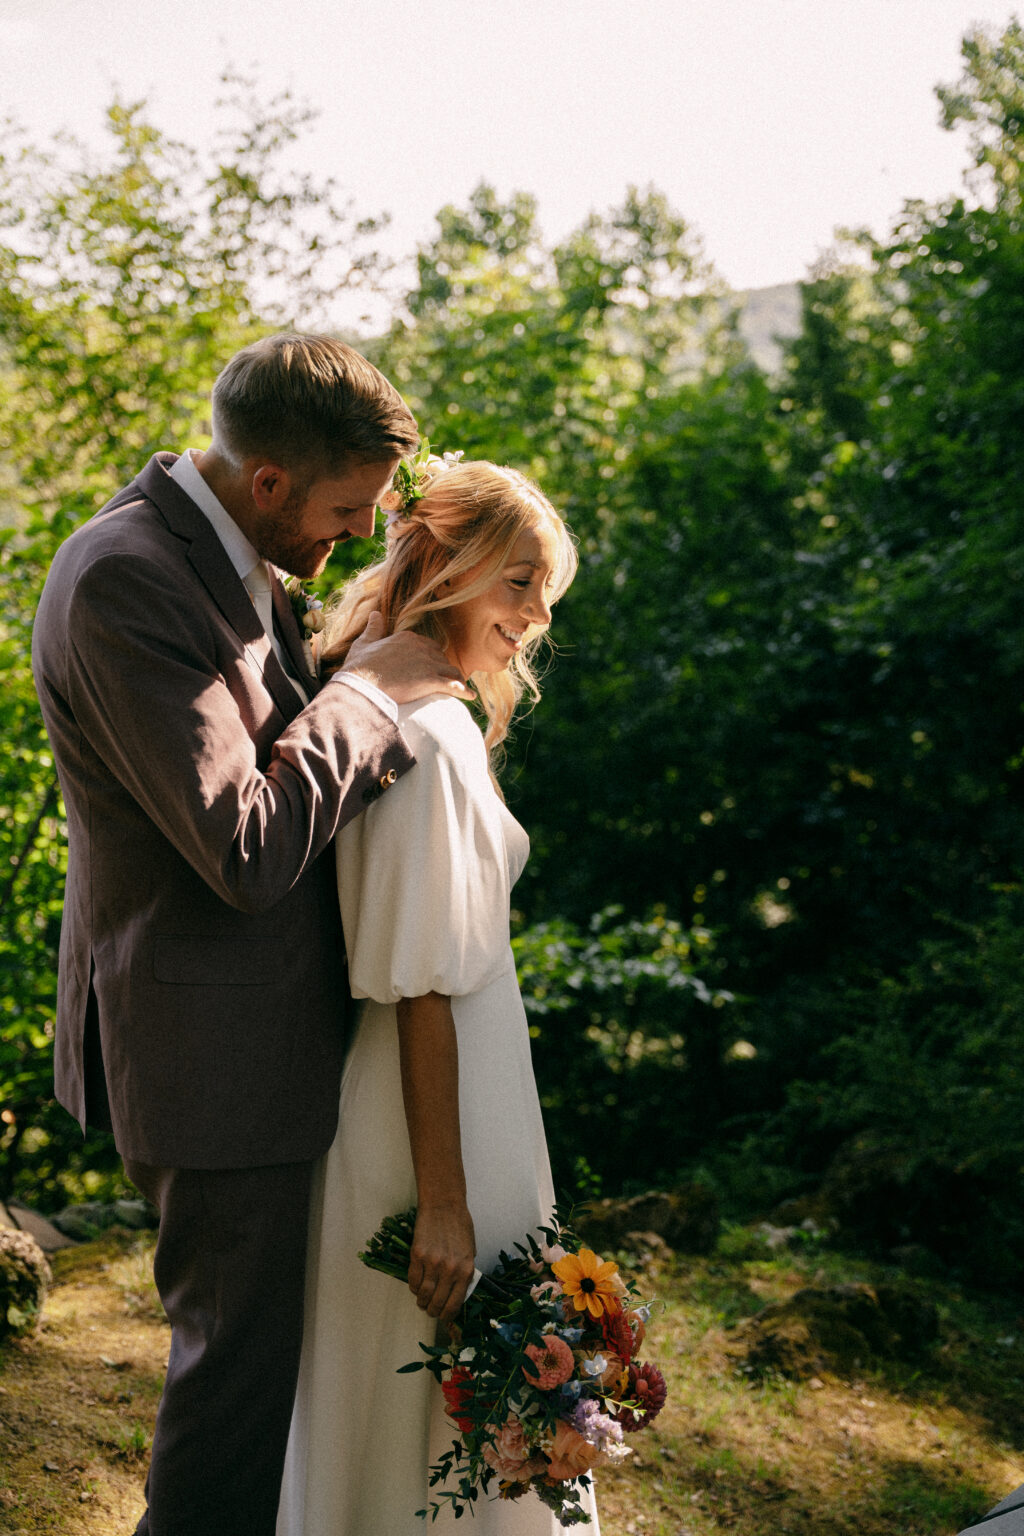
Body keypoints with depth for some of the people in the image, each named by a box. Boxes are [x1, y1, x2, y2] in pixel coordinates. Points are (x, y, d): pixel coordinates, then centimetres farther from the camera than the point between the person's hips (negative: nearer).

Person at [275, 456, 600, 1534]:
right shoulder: (432, 734, -22)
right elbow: (421, 989, -24)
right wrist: (445, 1200, -21)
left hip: (376, 1104, 9)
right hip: (438, 1122, -9)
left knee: (379, 1396, 23)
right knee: (435, 1399, 7)